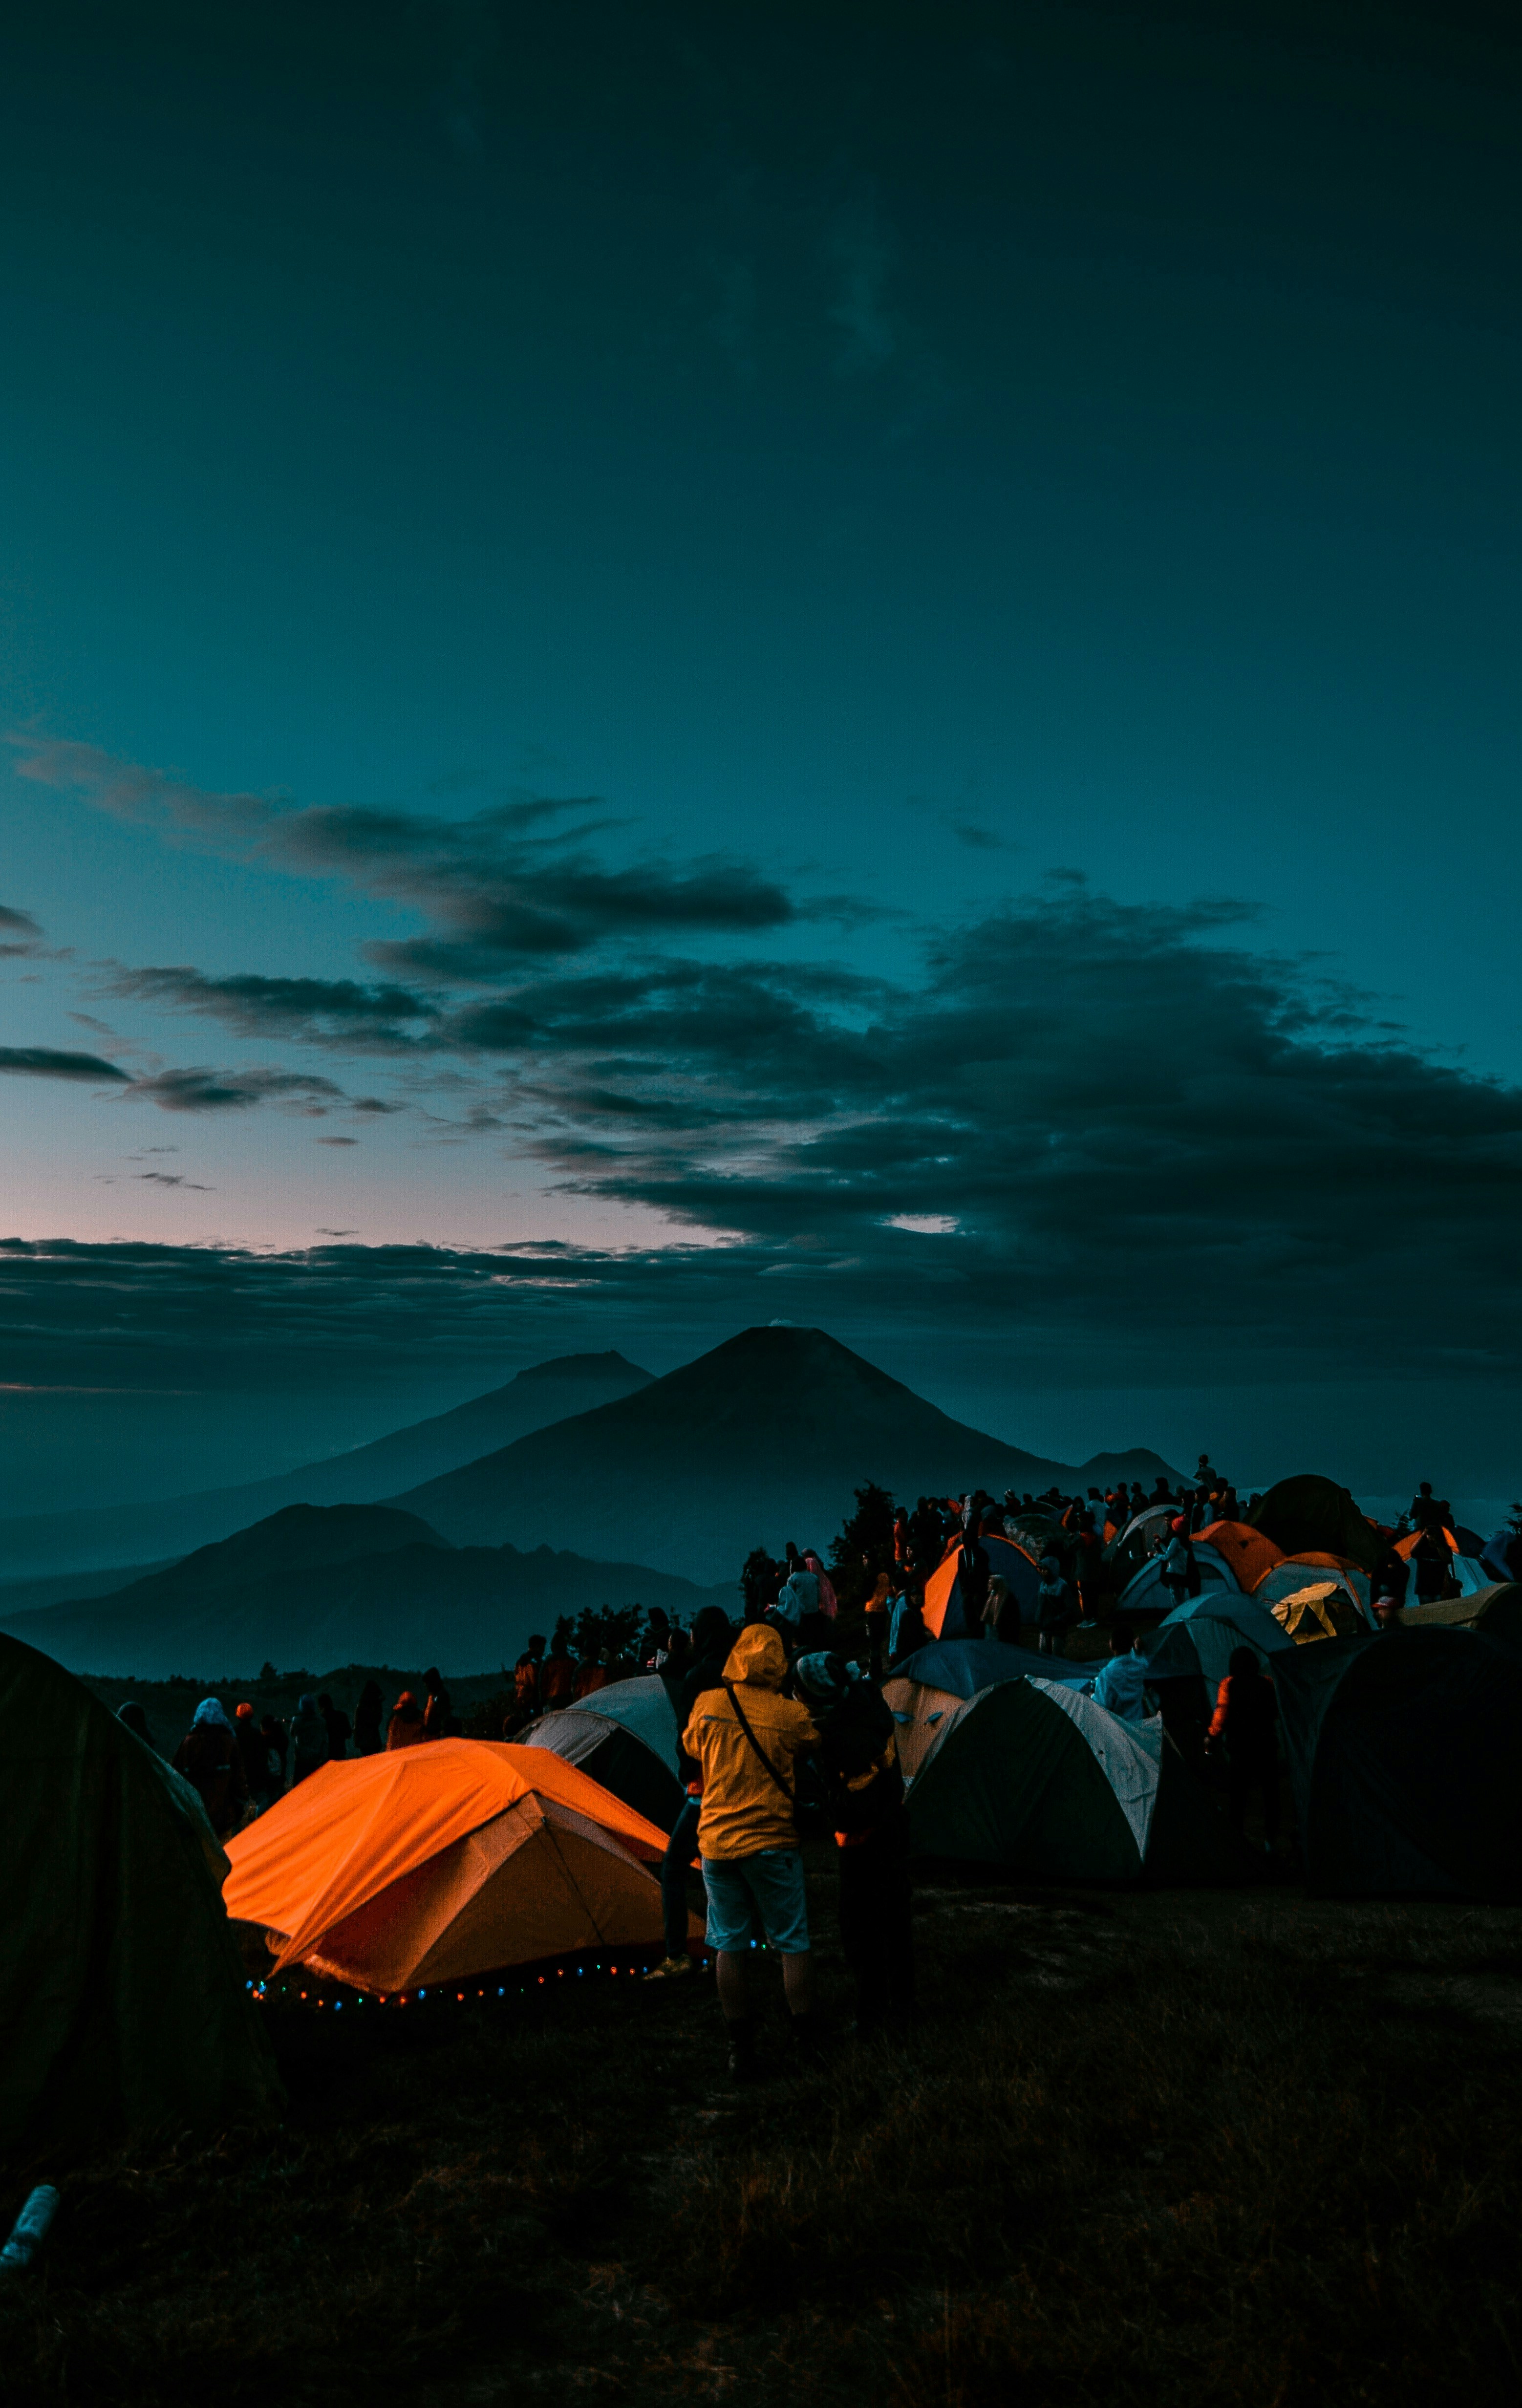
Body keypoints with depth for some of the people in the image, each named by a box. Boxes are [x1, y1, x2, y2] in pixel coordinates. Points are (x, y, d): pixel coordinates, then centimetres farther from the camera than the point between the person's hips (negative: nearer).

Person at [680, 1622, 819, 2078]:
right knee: (792, 1942, 12)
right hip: (772, 1844, -2)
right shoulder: (791, 1715, -14)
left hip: (717, 1844, 2)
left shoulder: (707, 1705, -5)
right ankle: (805, 2038, 17)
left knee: (730, 1945, 11)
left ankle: (741, 2048, 15)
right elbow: (812, 1748, 5)